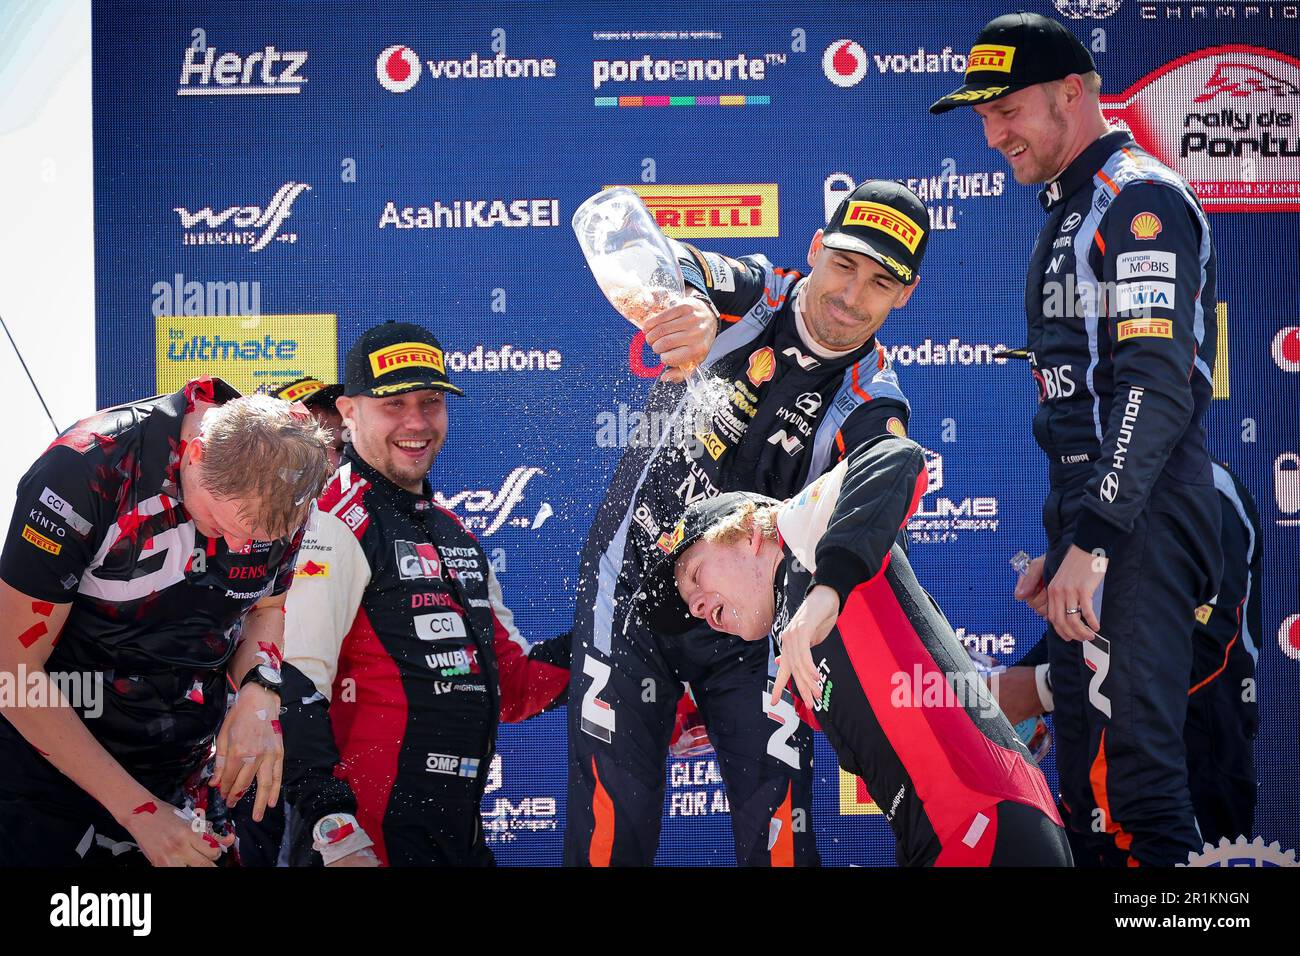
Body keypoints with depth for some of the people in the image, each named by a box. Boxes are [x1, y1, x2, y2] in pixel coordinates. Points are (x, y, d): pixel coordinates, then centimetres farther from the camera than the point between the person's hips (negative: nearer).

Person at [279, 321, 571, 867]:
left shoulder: (455, 535, 16)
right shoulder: (331, 524, -11)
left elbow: (510, 687, 17)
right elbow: (295, 688, -19)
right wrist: (334, 831, -25)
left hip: (460, 832, 8)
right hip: (366, 836, -8)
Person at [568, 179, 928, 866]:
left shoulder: (872, 407, -5)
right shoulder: (747, 296, -7)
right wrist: (689, 303, -50)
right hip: (631, 588, -1)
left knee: (779, 825, -3)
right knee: (612, 818, -3)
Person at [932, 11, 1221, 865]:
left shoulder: (1140, 198, -8)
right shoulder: (1073, 210, 24)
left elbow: (1158, 389, -20)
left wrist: (1091, 540, -24)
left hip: (1139, 526, -10)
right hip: (1093, 522, 10)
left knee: (1132, 771, -14)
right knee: (1087, 781, 12)